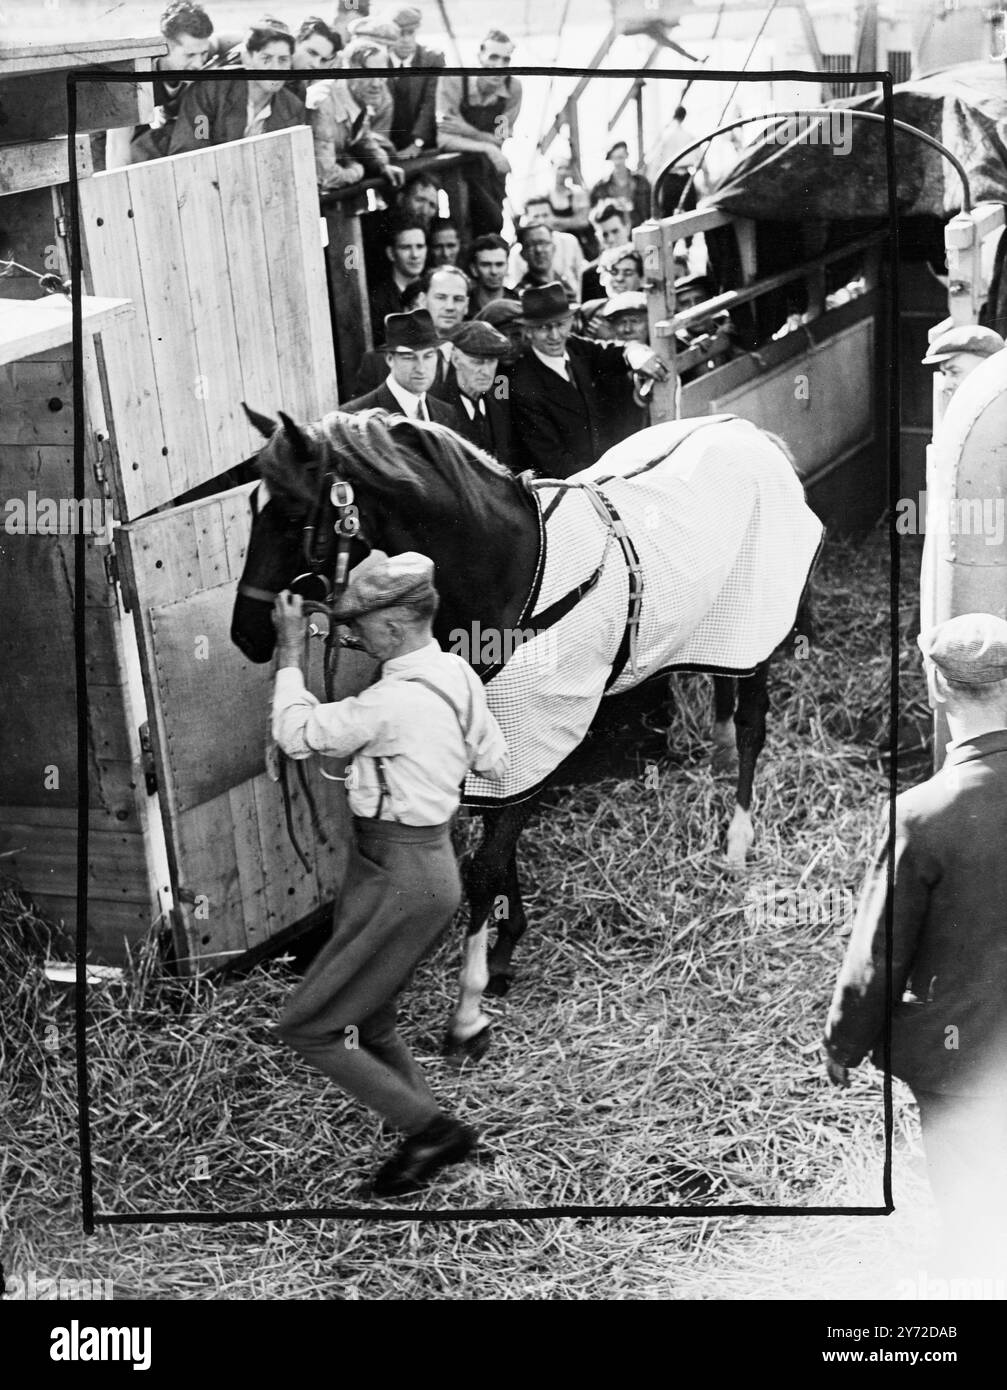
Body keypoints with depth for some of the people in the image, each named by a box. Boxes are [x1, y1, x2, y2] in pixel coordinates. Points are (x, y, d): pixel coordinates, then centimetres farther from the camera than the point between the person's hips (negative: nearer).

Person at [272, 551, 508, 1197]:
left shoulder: (394, 701, -25)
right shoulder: (459, 674, 3)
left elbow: (296, 732, -14)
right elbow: (495, 762, 15)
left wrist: (292, 647, -5)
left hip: (399, 880, -10)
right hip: (433, 864, 10)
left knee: (308, 1027, 0)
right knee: (371, 1025, 21)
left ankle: (431, 1126, 1)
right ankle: (432, 1138, 24)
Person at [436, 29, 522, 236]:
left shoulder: (513, 88, -9)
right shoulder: (453, 81, -17)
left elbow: (499, 140, -7)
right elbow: (444, 139, -23)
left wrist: (466, 131, -25)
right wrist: (487, 149, -32)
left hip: (490, 168, 2)